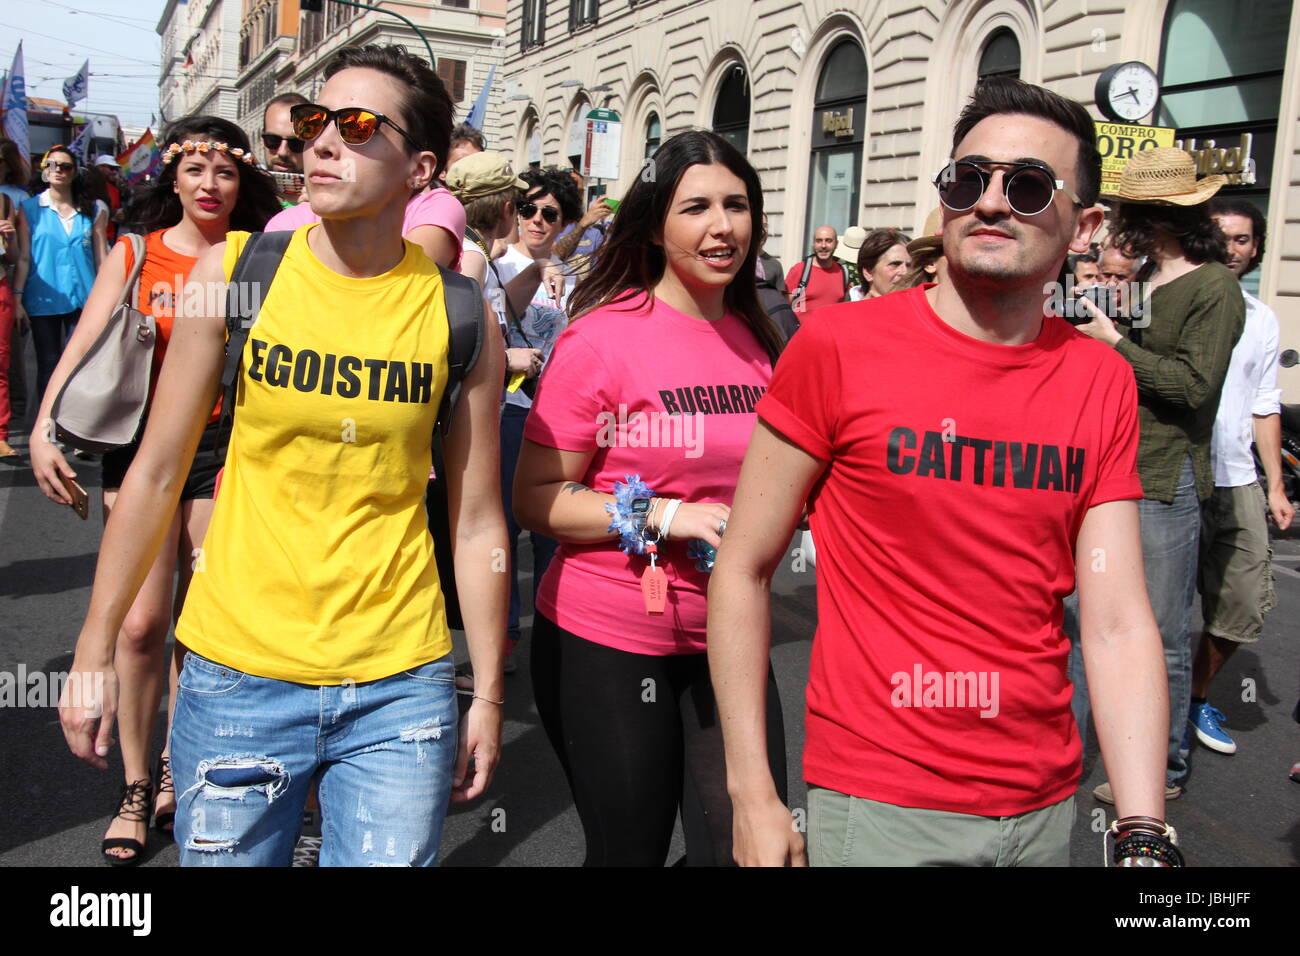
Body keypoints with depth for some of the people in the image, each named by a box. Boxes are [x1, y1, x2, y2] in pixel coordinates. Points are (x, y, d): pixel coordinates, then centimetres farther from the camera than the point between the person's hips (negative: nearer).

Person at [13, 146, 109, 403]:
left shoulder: (93, 209, 6)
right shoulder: (29, 208, 4)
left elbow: (102, 257, 6)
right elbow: (23, 258, 1)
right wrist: (17, 298, -5)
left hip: (83, 298, 0)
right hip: (43, 298, 0)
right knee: (48, 365, 6)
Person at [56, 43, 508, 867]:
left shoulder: (458, 312, -5)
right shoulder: (233, 273, -4)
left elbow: (477, 523, -1)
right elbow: (156, 473, 1)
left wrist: (488, 696, 2)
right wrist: (94, 649, 3)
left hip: (402, 686, 0)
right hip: (238, 675, 0)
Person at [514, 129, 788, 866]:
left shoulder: (759, 341, 5)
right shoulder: (603, 337, -11)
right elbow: (535, 498, -13)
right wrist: (667, 516, -21)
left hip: (727, 639, 5)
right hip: (607, 642, -4)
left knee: (746, 844, 6)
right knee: (629, 849, 11)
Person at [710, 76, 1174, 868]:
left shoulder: (1102, 382, -1)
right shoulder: (838, 347, -11)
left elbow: (1118, 626, -3)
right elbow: (743, 570, -8)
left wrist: (1145, 834, -12)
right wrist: (753, 796, -9)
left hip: (1045, 802, 4)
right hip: (876, 802, -4)